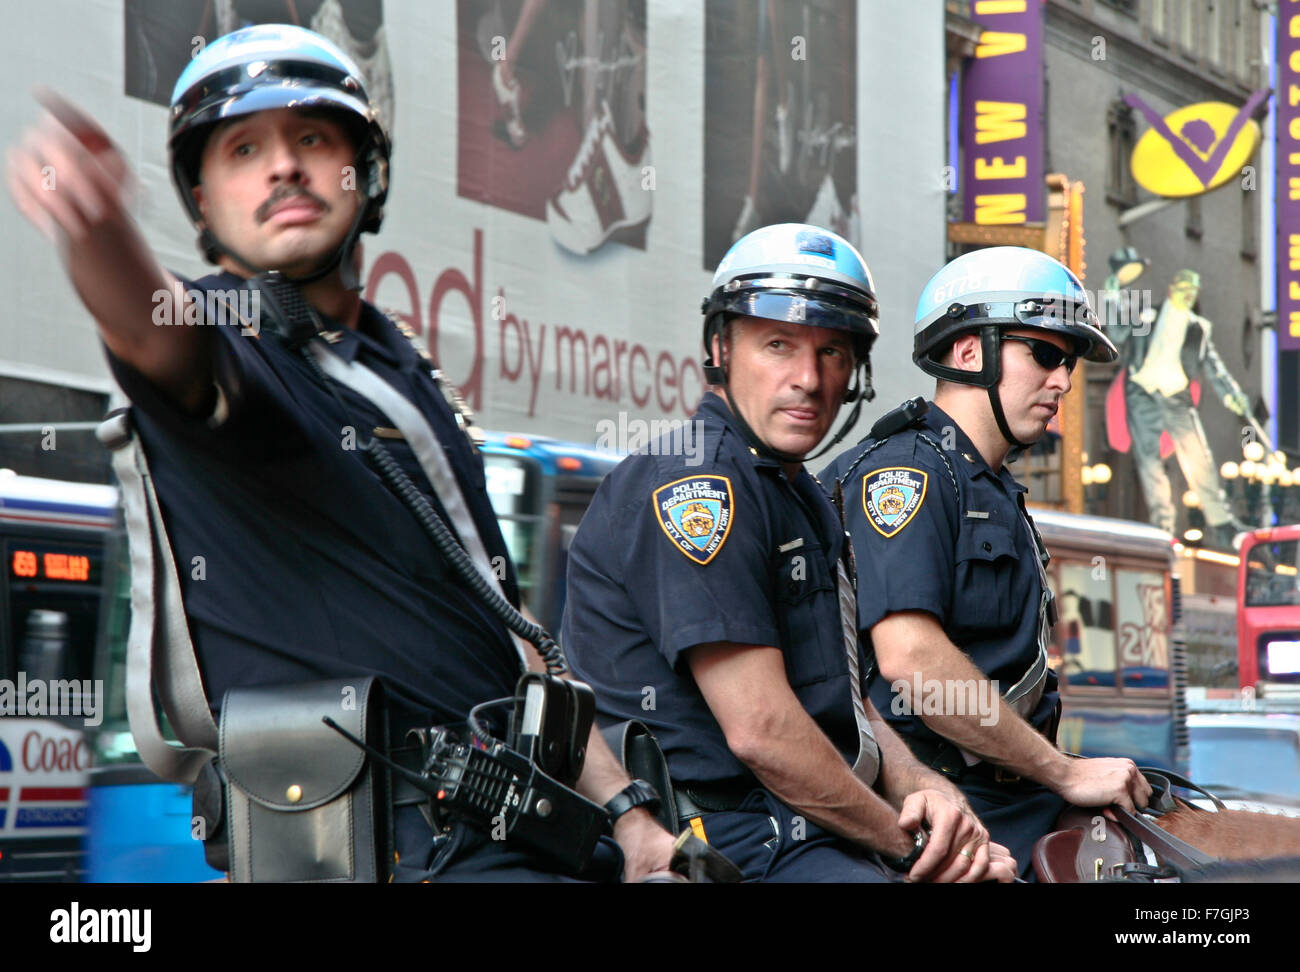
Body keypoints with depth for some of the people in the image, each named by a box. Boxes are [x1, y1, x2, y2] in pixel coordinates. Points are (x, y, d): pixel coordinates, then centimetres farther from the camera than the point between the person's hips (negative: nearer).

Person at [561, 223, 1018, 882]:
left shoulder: (804, 500, 22)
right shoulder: (695, 484, -12)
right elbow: (761, 732, -18)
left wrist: (925, 791, -2)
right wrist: (906, 841, -8)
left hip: (803, 829, 10)